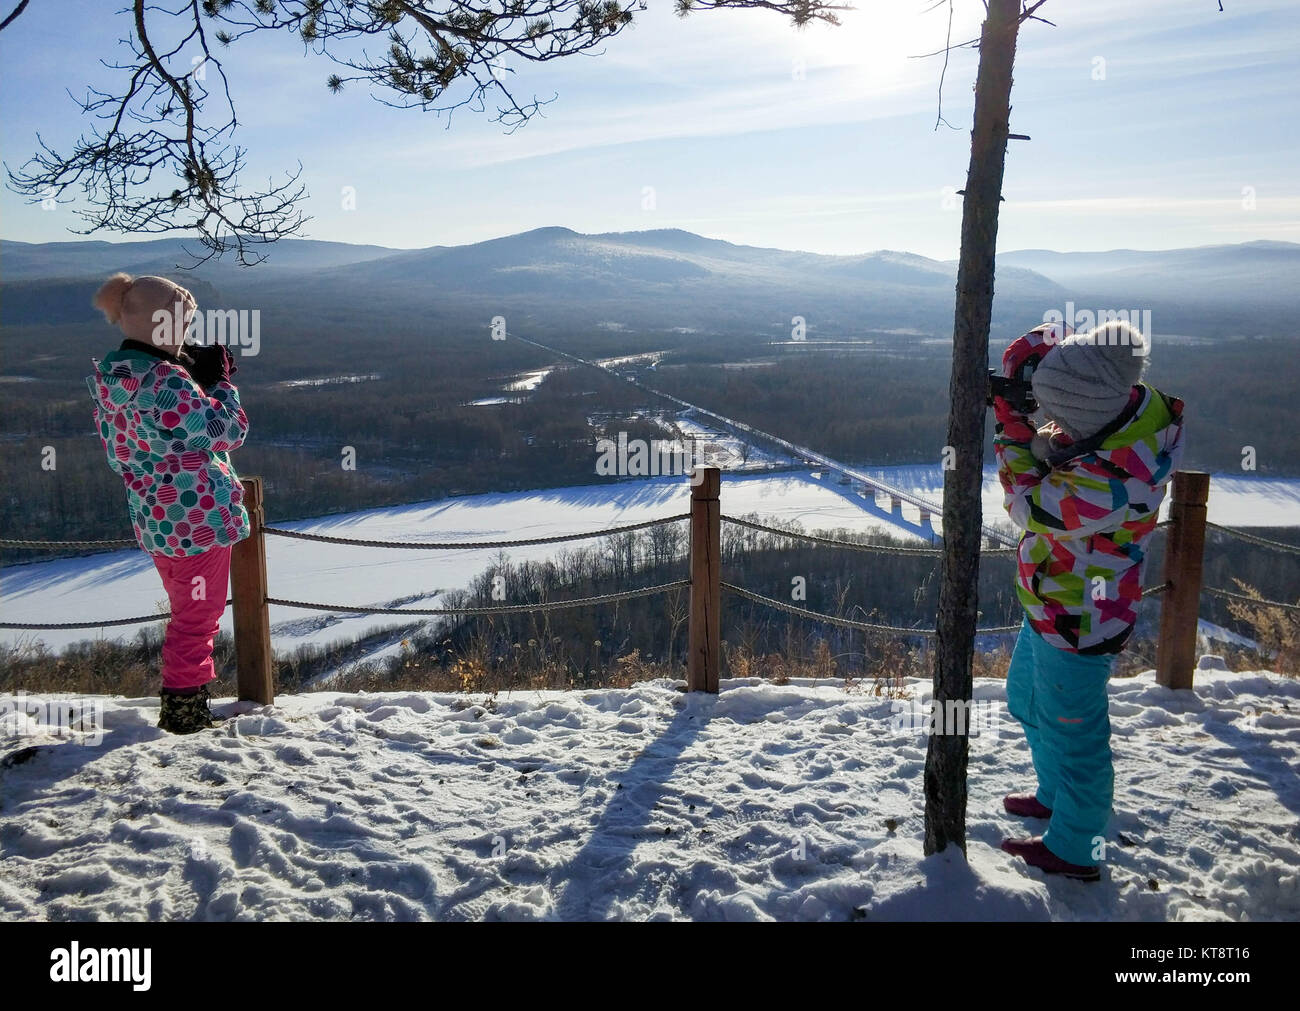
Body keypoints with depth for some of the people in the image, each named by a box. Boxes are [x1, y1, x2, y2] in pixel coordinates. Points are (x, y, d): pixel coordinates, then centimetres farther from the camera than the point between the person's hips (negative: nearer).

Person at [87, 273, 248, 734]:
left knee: (187, 613, 24)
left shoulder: (109, 380, 4)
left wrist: (196, 378, 6)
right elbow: (226, 433, -18)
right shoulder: (164, 381, -24)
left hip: (154, 519, 9)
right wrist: (220, 382, -5)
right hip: (199, 518, -9)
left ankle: (186, 702, 36)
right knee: (198, 618, 6)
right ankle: (183, 709, 15)